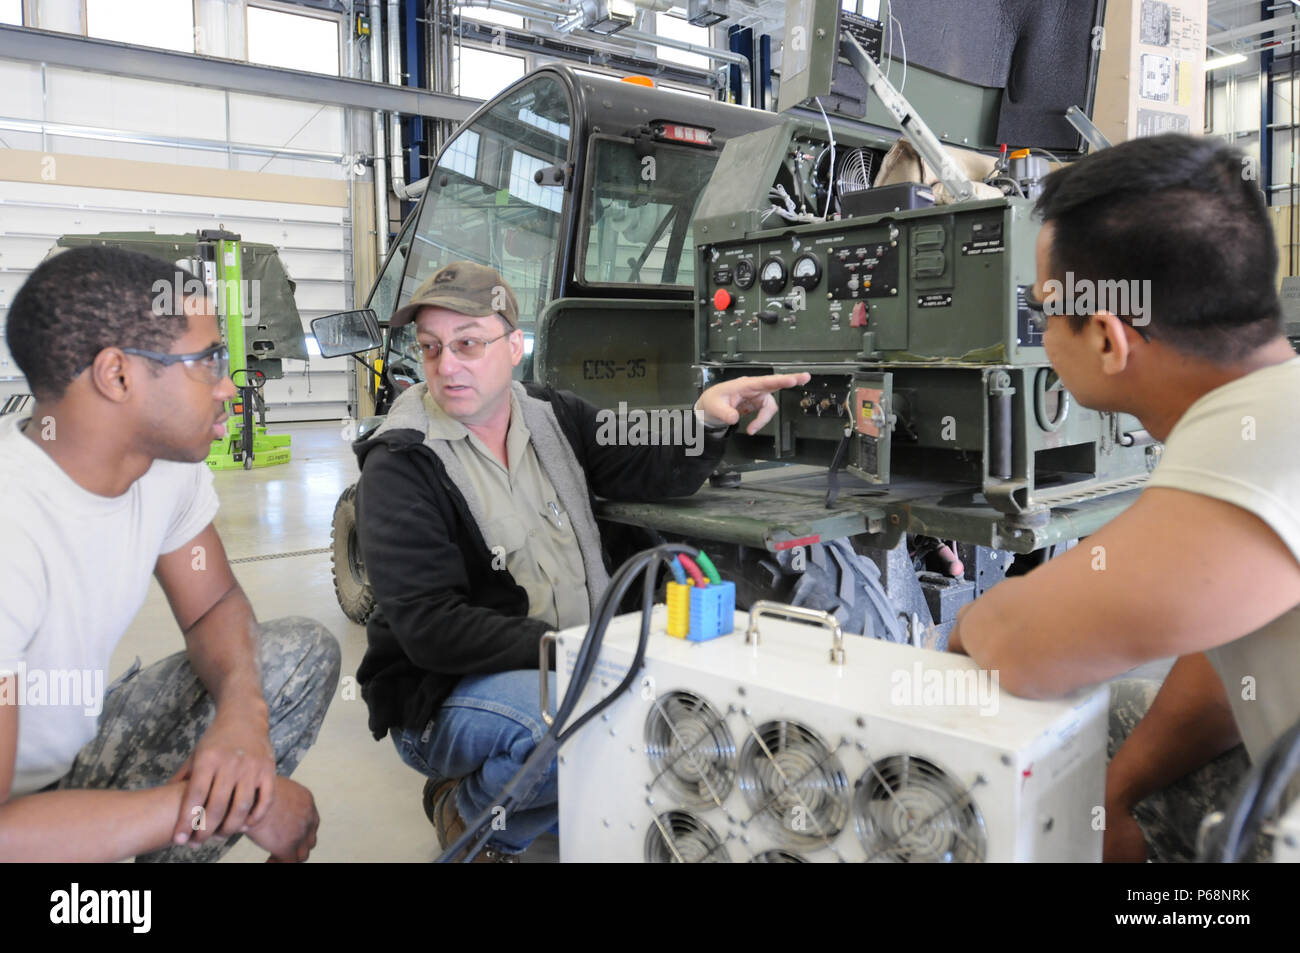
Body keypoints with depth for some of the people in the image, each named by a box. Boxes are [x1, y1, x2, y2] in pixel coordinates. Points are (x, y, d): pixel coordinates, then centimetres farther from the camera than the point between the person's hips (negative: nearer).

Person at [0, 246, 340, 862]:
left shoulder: (168, 463, -11)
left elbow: (214, 606, 3)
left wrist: (242, 710, -19)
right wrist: (226, 803, -25)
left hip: (86, 741, 8)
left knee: (303, 651, -2)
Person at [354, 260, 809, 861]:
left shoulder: (555, 417, 5)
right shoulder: (399, 467, -13)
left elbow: (657, 471, 6)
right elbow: (428, 627, -21)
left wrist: (707, 418, -15)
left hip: (574, 664, 7)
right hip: (446, 694, -6)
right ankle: (467, 809, -3)